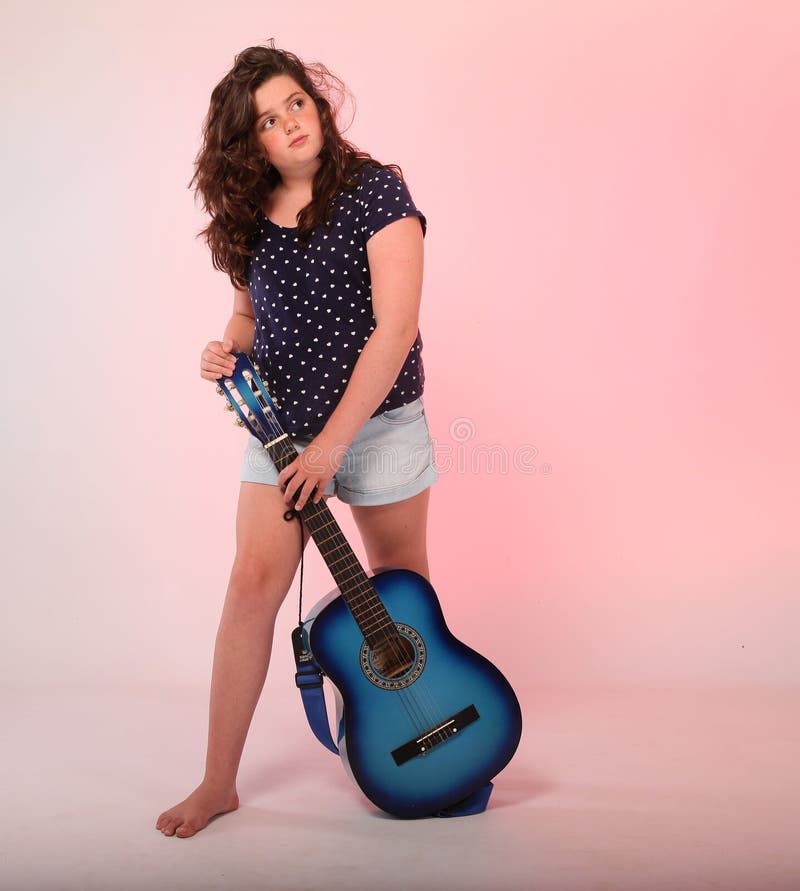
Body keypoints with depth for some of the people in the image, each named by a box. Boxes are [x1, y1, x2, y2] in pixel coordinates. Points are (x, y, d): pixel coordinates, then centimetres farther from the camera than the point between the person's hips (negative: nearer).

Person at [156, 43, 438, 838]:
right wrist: (229, 350, -5)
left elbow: (396, 327, -17)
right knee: (253, 585, -3)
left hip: (378, 422, -3)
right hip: (278, 424, 4)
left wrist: (332, 443, -20)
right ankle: (218, 781, 8)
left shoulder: (374, 191, -10)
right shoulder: (247, 214, 5)